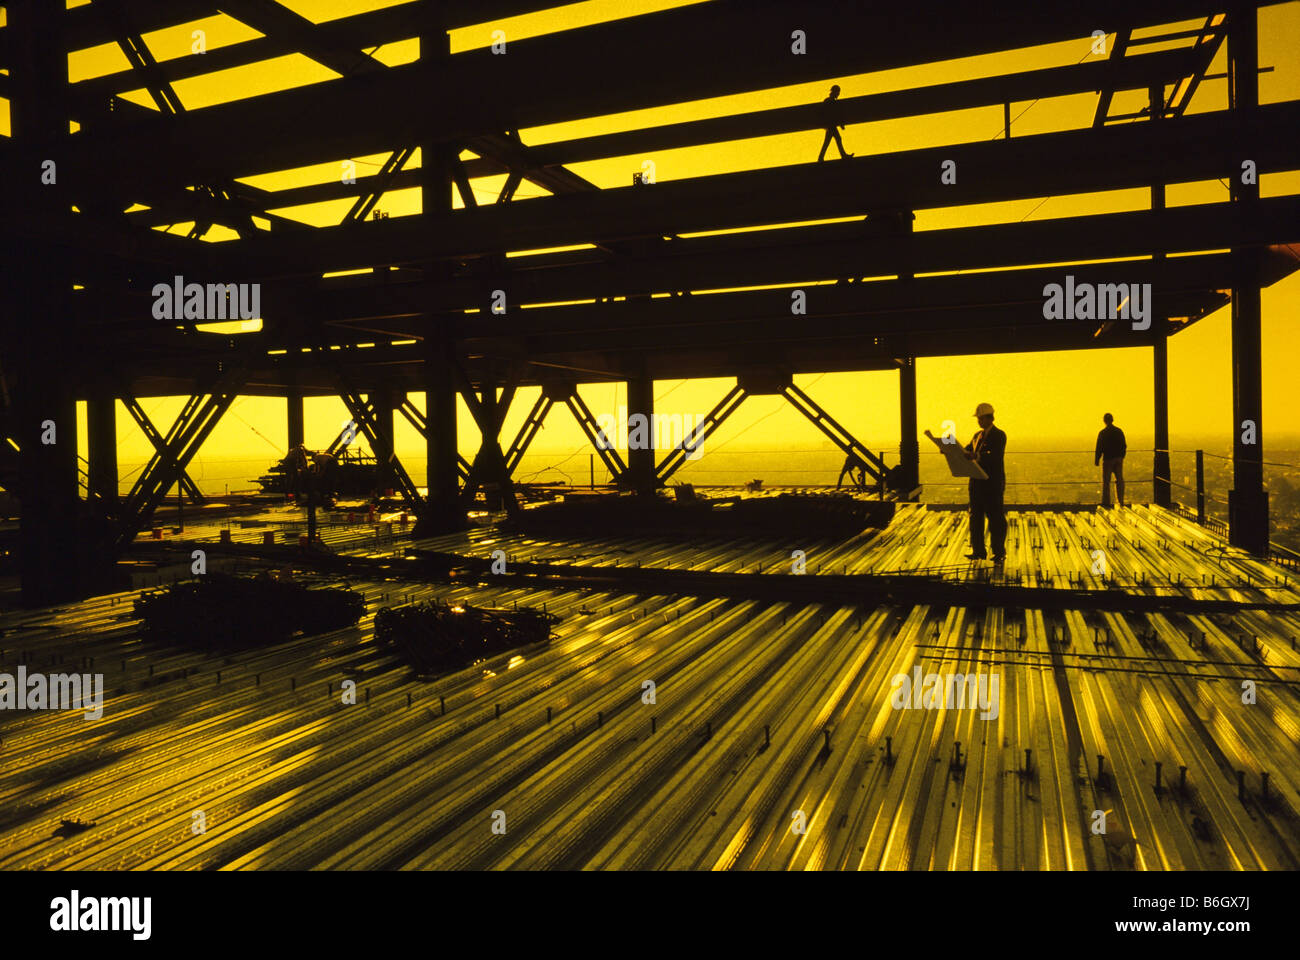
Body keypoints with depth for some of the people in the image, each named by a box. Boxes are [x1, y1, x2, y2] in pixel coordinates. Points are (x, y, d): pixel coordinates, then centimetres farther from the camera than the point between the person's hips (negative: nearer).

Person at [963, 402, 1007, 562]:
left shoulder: (999, 435, -6)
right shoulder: (977, 436, 17)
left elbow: (995, 456, -20)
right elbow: (966, 451, 17)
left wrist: (976, 456, -36)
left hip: (993, 483, -7)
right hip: (977, 482, 7)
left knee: (995, 518, -2)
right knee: (975, 516, 7)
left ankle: (999, 552, 6)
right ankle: (978, 550, 14)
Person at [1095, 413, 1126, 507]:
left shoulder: (1102, 433, -10)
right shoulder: (1119, 431, 4)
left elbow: (1099, 448, -10)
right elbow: (1124, 446, 10)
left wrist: (1096, 460, -2)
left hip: (1108, 459, -4)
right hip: (1118, 459, 4)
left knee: (1106, 481, 2)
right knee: (1119, 480, 11)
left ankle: (1106, 502, 2)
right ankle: (1121, 501, 13)